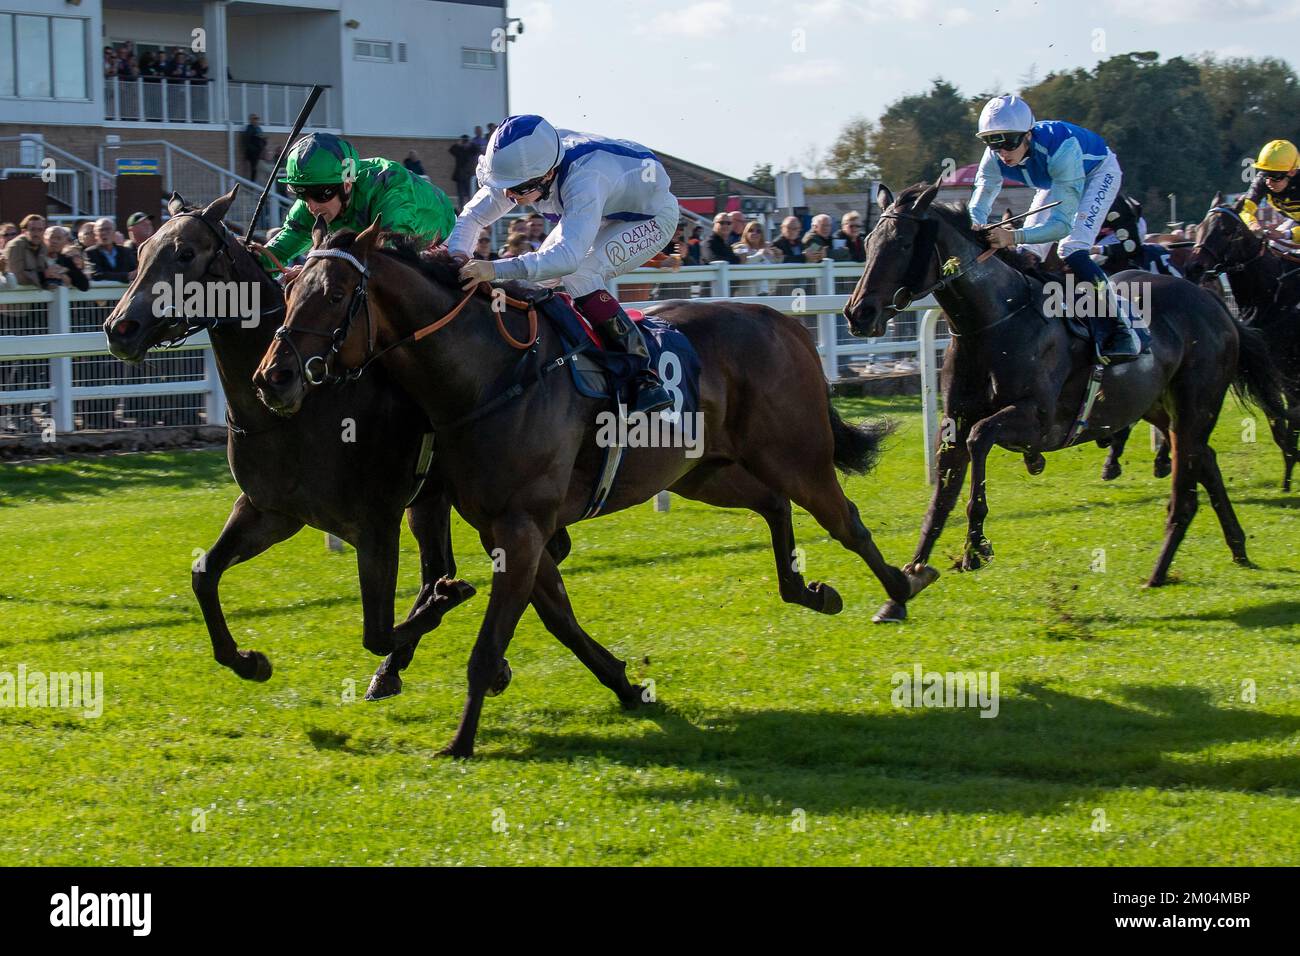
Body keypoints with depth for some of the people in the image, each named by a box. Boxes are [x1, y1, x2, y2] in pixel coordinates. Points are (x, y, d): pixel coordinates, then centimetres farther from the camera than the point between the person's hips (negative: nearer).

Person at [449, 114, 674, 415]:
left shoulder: (585, 178, -44)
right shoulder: (520, 170, -22)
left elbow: (569, 256, -54)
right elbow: (473, 215, -10)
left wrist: (496, 269, -62)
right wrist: (457, 255, -32)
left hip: (651, 217, -8)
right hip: (603, 212, 8)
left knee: (579, 275, -29)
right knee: (534, 279, -1)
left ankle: (646, 376, -27)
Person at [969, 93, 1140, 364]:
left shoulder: (1060, 148, -44)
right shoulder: (995, 158, -27)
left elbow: (1063, 223, -47)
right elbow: (976, 210, -29)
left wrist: (1014, 236, -63)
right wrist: (975, 229, -55)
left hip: (1097, 172, -6)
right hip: (1054, 179, 6)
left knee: (1072, 250, -25)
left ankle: (1121, 329, -18)